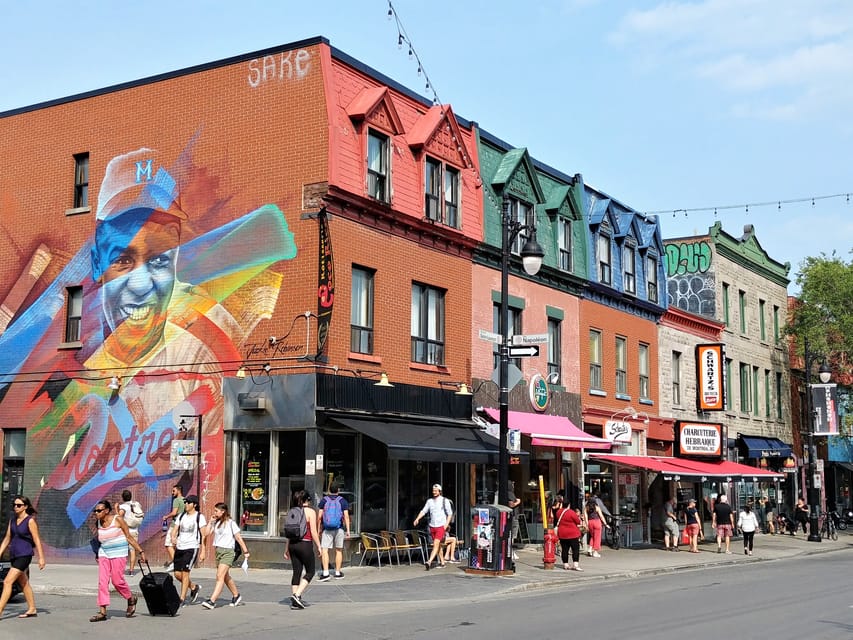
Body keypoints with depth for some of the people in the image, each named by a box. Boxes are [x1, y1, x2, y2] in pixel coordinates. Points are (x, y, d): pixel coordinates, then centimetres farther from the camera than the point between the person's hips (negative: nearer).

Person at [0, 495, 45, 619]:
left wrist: (41, 558, -13)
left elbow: (37, 540, -11)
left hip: (24, 555, -8)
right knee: (23, 583, 14)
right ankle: (32, 610, 23)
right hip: (14, 555, 8)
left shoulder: (30, 521, -10)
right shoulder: (12, 520, 10)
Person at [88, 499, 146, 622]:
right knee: (102, 581, -5)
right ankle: (102, 612, -4)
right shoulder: (98, 523, 5)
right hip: (104, 554, 5)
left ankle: (131, 599, 20)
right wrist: (97, 556, 21)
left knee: (117, 580, -7)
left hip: (118, 554, -5)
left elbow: (129, 537, -5)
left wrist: (140, 551, -7)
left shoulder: (117, 519, -9)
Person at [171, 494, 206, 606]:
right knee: (177, 574, 6)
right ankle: (194, 587, 30)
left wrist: (202, 552, -10)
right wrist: (173, 538, -14)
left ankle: (182, 599, -2)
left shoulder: (199, 517, -4)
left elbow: (203, 536, -5)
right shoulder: (181, 516, 12)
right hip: (179, 547, 6)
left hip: (191, 548, -6)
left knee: (185, 573, -10)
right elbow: (174, 530, 10)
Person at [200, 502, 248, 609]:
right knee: (226, 577, 16)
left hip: (227, 551, -7)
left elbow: (238, 538, -4)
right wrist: (211, 522, 2)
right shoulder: (216, 523, 11)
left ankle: (212, 601, -22)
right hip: (218, 551, 7)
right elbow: (207, 533, 5)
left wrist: (245, 551, -3)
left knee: (220, 576, -15)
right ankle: (236, 595, 34)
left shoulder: (230, 523, -7)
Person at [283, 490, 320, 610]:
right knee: (310, 572, 7)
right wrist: (318, 547, -2)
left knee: (296, 572, 10)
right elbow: (313, 532, -10)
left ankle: (295, 602, 9)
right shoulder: (310, 511, -6)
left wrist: (286, 549, 16)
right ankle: (297, 595, -8)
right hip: (305, 544, -6)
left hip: (293, 544, 6)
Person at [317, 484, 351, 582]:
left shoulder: (323, 500, 3)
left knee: (324, 550, -4)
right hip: (339, 529, 1)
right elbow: (346, 516, -4)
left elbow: (319, 516, 1)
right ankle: (338, 573, 17)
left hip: (327, 529, -1)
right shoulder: (342, 500, 2)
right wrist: (348, 530, -1)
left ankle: (325, 573, -16)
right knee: (338, 551, 11)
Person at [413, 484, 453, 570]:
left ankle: (429, 562, -27)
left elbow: (450, 513, 2)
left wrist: (446, 524, -9)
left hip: (441, 526, -5)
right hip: (432, 526, 5)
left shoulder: (444, 501, -2)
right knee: (438, 545, 13)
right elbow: (423, 511, 4)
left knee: (436, 544, -16)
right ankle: (442, 562, 23)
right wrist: (417, 519, -12)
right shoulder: (429, 501, 8)